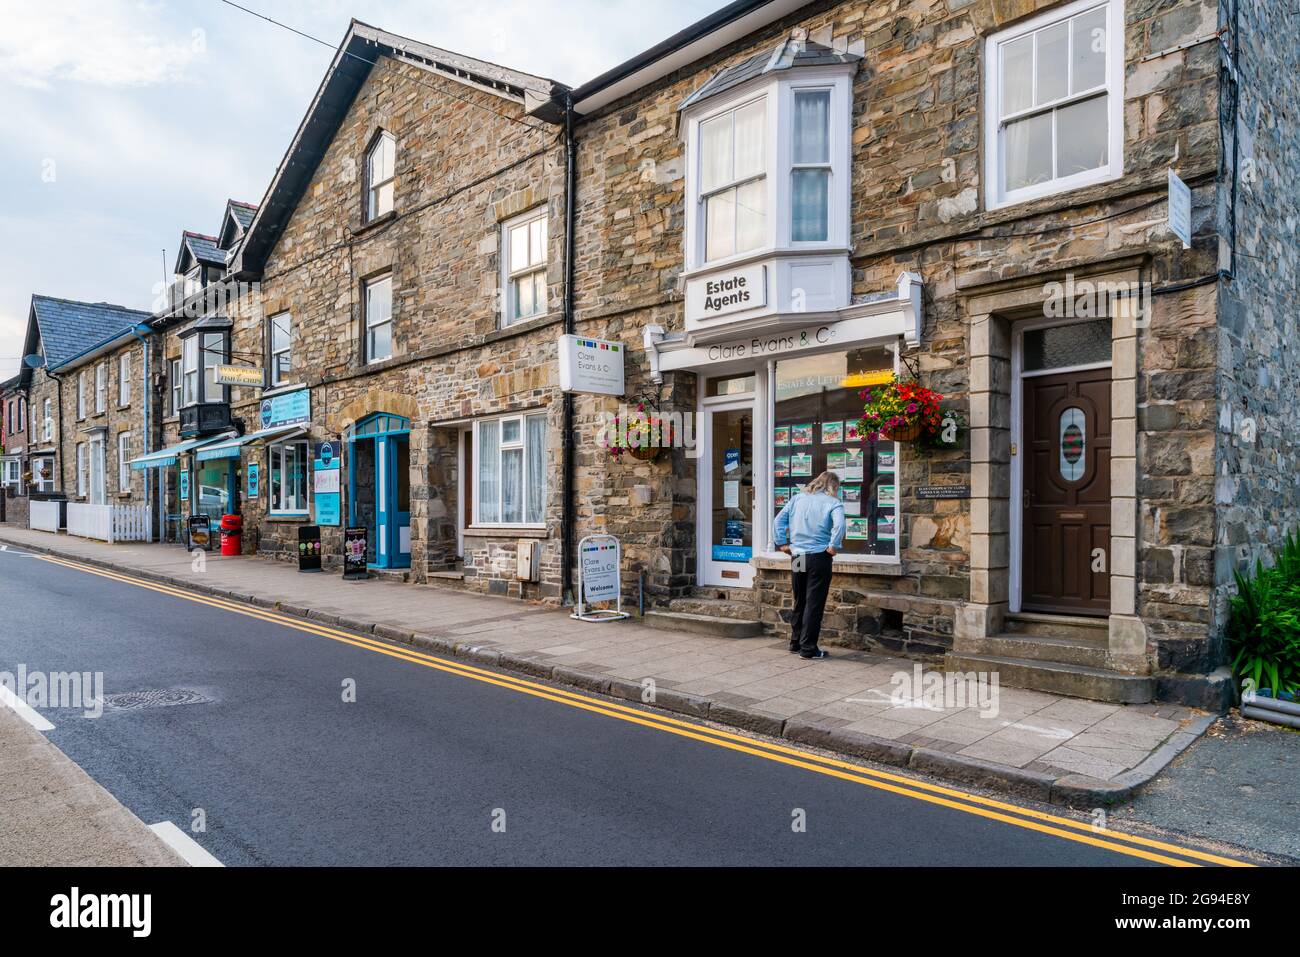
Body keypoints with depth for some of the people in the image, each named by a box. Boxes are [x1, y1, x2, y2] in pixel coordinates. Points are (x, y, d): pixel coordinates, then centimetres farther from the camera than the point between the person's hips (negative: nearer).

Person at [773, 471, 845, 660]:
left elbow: (779, 520, 5)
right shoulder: (833, 503, -5)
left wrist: (782, 543, 7)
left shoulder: (797, 498, 10)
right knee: (814, 604, 2)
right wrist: (833, 546, -12)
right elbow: (839, 525, -22)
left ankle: (795, 644, 25)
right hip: (819, 557, -5)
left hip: (797, 557, 5)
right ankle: (808, 649, 5)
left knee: (799, 602, 17)